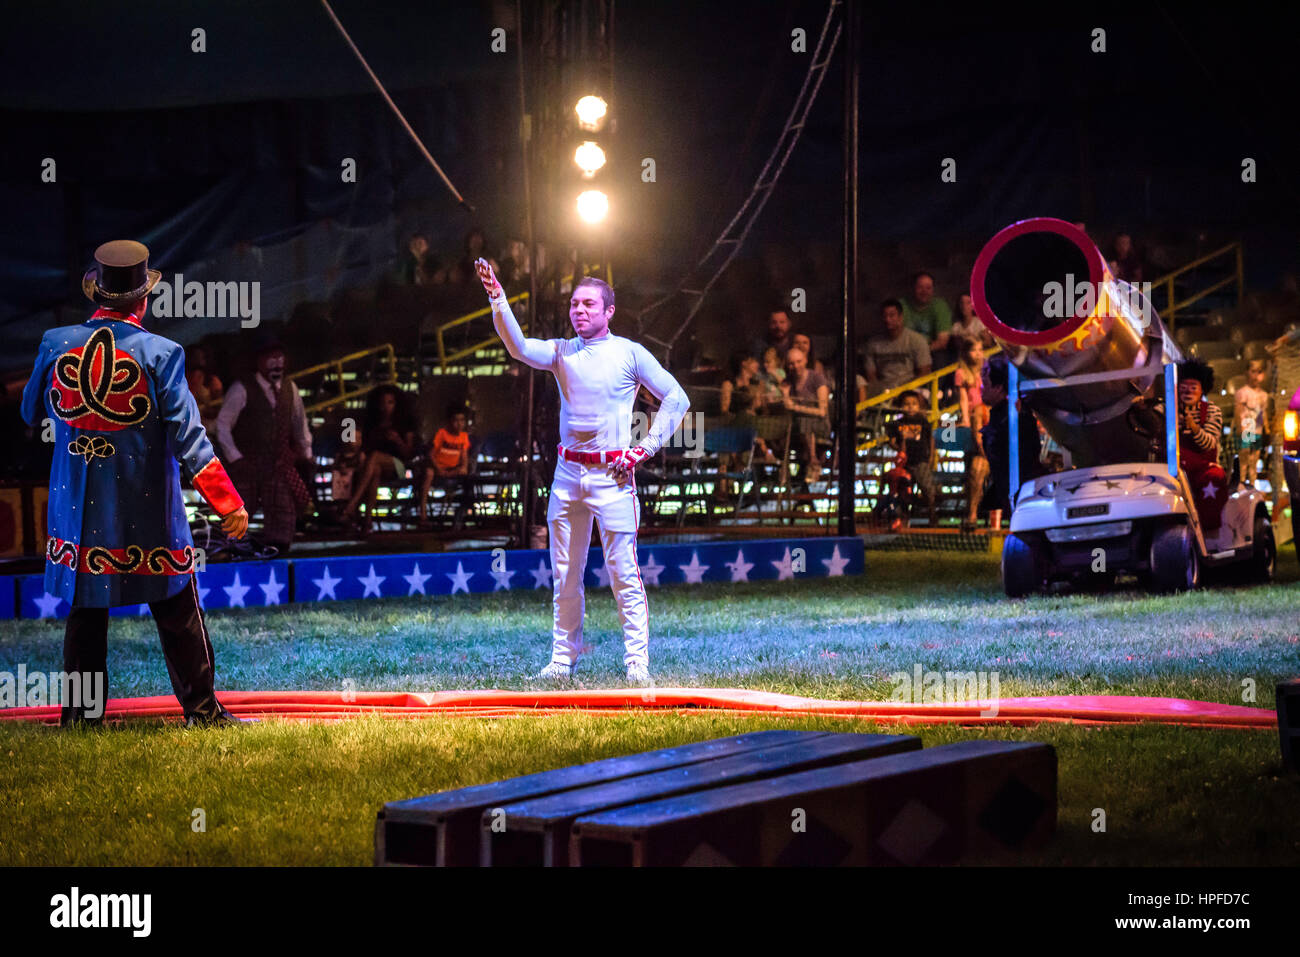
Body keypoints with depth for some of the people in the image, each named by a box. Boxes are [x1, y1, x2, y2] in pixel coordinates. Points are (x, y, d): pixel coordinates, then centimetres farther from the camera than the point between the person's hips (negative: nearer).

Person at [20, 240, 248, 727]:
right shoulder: (159, 353, -12)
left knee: (85, 607, 13)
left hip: (78, 506, 3)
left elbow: (31, 412, 12)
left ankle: (79, 715, 15)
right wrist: (229, 503, -12)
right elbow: (187, 436, -14)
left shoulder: (56, 344, -3)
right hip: (146, 511, -3)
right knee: (177, 613, 7)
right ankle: (201, 709, 10)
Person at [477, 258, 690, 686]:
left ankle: (636, 661, -4)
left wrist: (645, 449, -6)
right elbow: (519, 347, -10)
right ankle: (563, 658, 15)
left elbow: (677, 399, 1)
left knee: (623, 571, -7)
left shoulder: (630, 353, 0)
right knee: (565, 573, 8)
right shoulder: (562, 352, 9)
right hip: (568, 473, 4)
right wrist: (498, 299, -24)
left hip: (612, 474, -4)